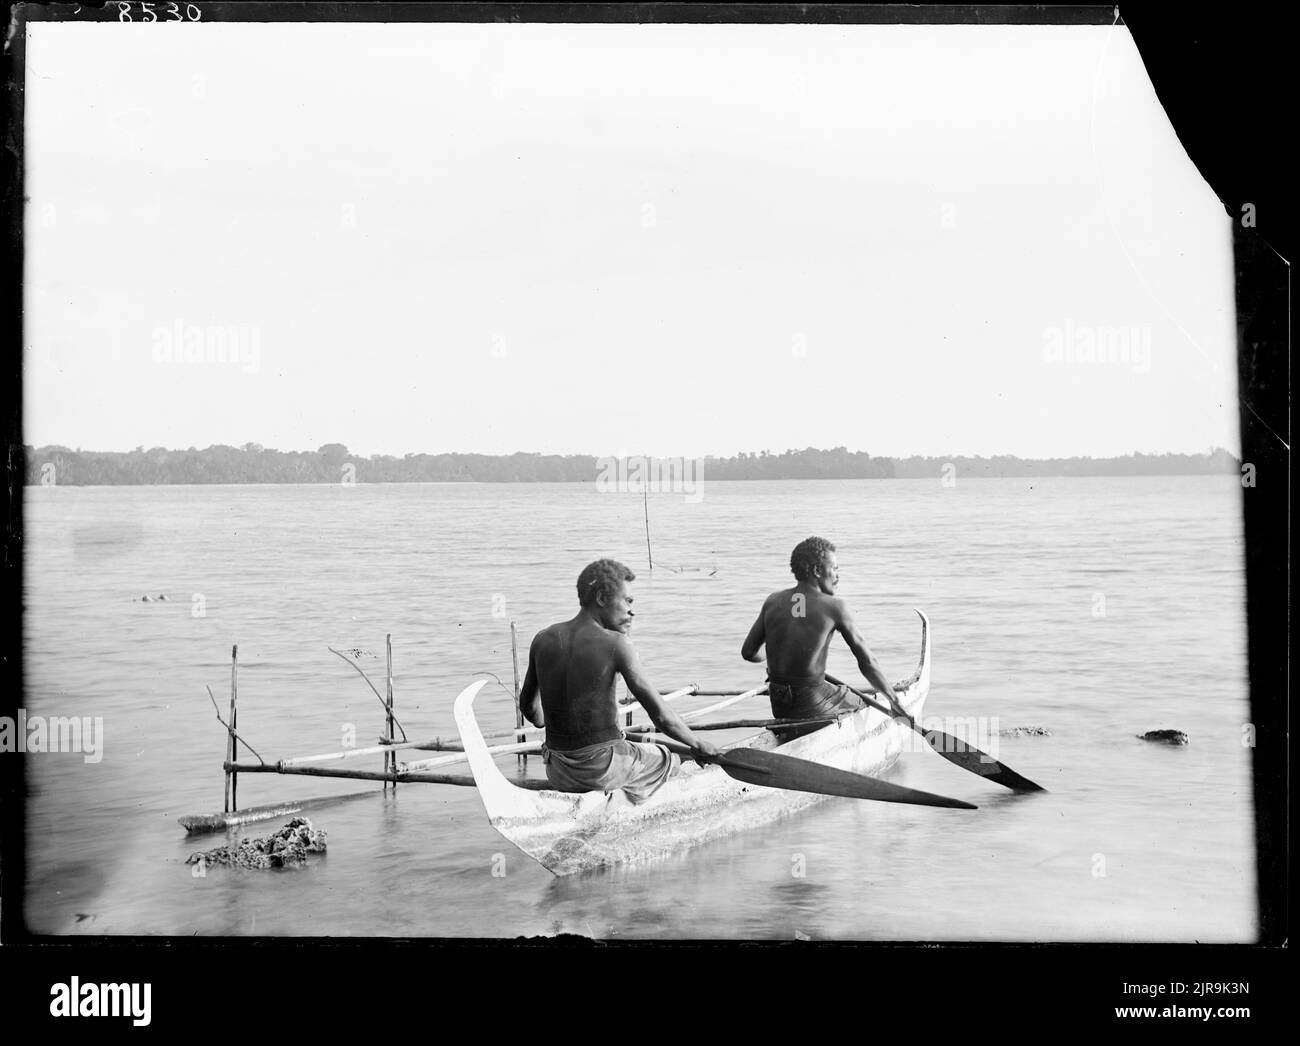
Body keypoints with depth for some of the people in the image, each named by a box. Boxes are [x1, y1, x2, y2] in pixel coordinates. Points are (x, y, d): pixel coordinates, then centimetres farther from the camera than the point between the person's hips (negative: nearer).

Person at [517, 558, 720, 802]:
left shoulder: (543, 640, 0)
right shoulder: (615, 644, -14)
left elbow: (528, 706, 14)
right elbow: (662, 716, -15)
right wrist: (699, 744, 3)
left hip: (558, 773, 5)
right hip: (603, 769, -5)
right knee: (671, 761, 21)